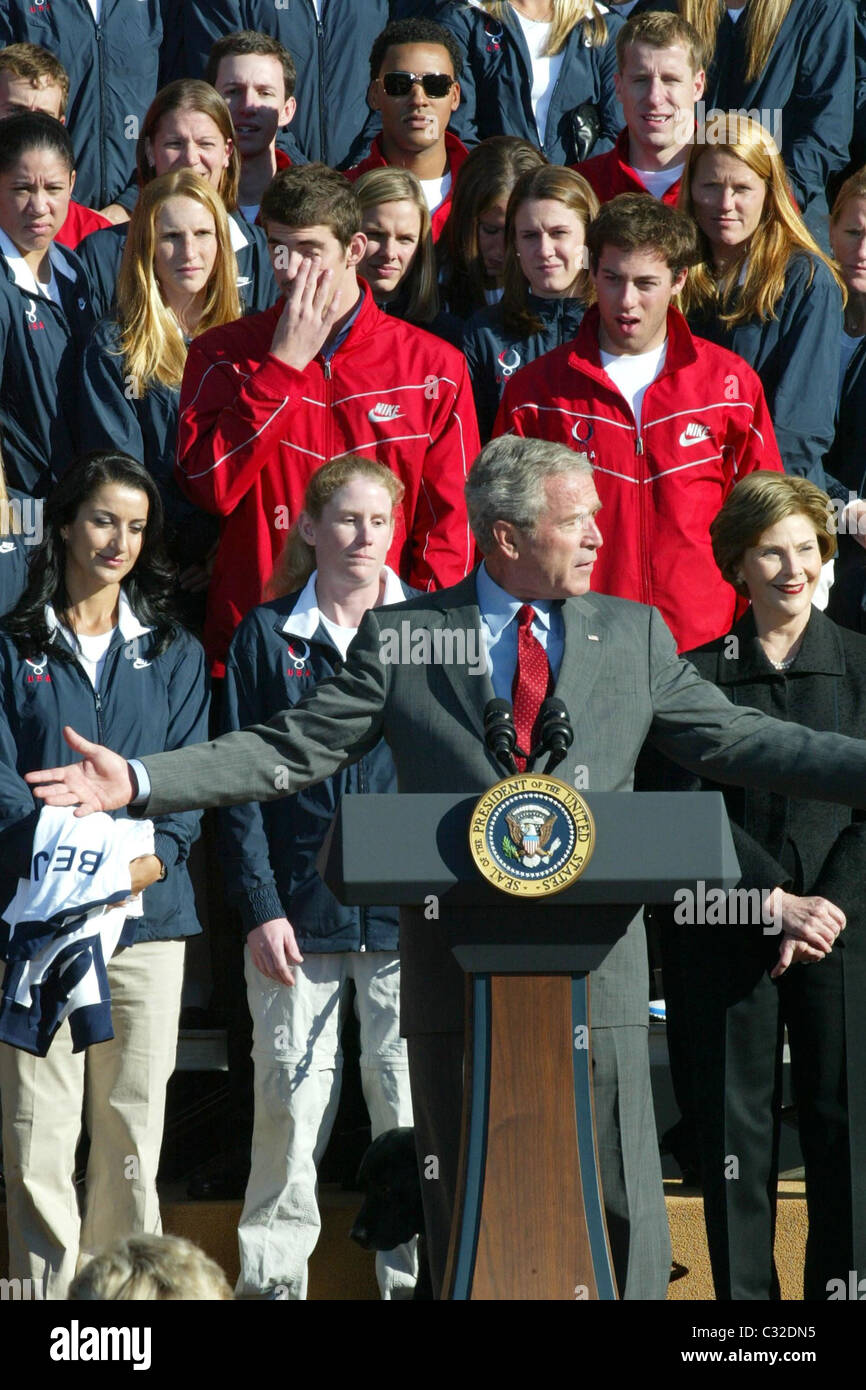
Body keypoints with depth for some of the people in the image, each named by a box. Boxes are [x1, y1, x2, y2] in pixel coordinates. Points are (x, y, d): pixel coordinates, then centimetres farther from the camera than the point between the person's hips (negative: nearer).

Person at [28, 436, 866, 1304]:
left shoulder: (633, 634, 11)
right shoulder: (400, 638, 4)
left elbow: (735, 741, 9)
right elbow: (292, 750, 1)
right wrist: (139, 783, -9)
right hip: (457, 964, -1)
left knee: (619, 1198, 1)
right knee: (463, 1205, 5)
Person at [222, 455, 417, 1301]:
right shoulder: (267, 637, 7)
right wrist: (260, 908, -5)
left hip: (408, 913, 0)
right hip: (298, 911, 0)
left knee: (410, 1105, -1)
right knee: (291, 1104, 0)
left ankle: (418, 1278, 7)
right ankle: (271, 1278, 10)